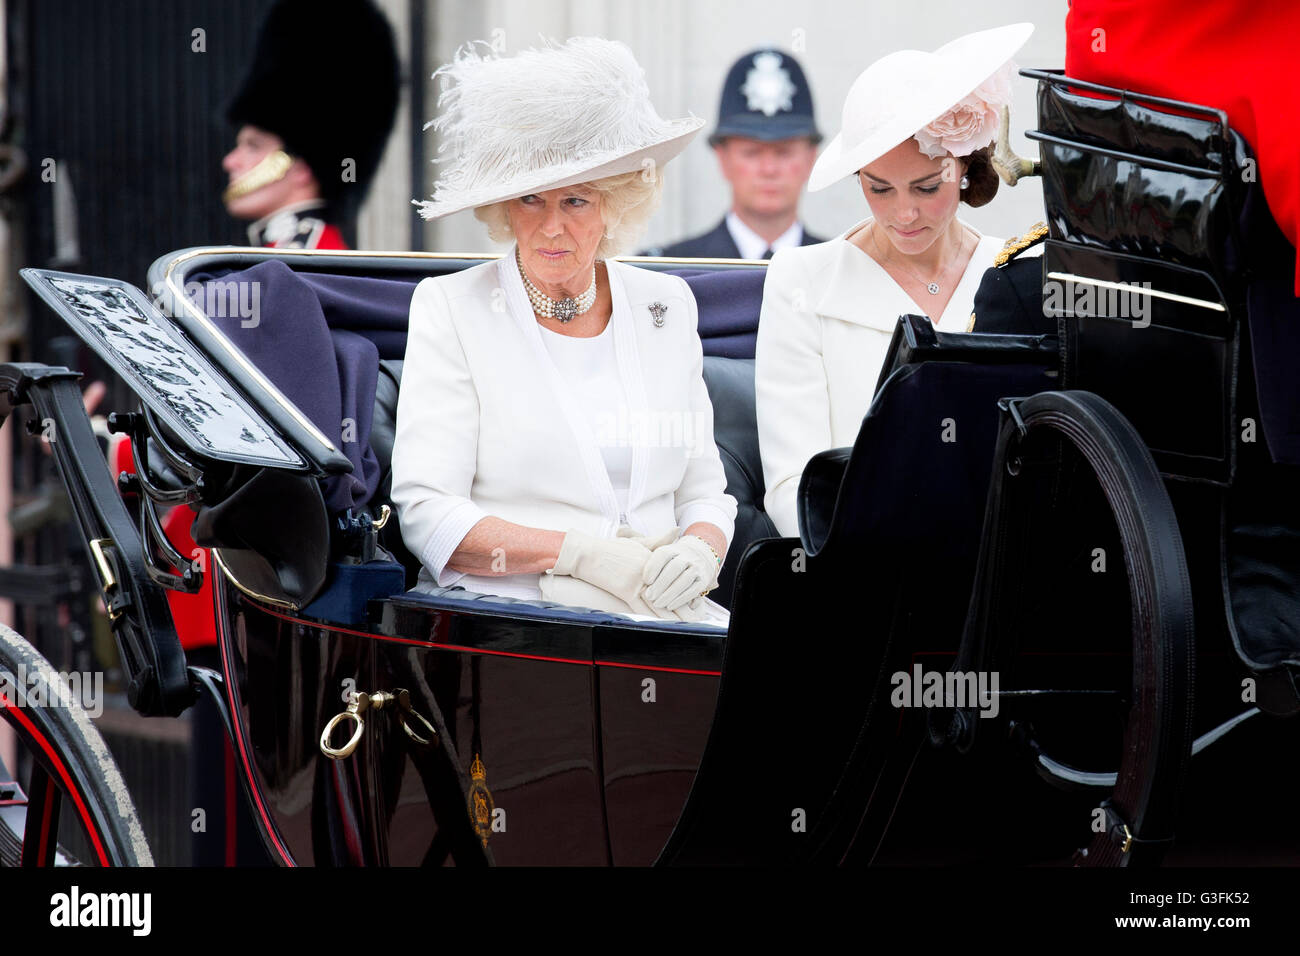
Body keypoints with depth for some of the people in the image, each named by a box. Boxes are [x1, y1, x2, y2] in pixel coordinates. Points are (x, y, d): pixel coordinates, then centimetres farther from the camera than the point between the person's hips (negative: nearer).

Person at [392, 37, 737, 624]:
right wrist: (584, 554, -16)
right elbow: (425, 518, -6)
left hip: (656, 614, 5)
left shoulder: (666, 306, 16)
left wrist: (699, 553, -7)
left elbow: (703, 493, 18)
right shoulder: (451, 309, 2)